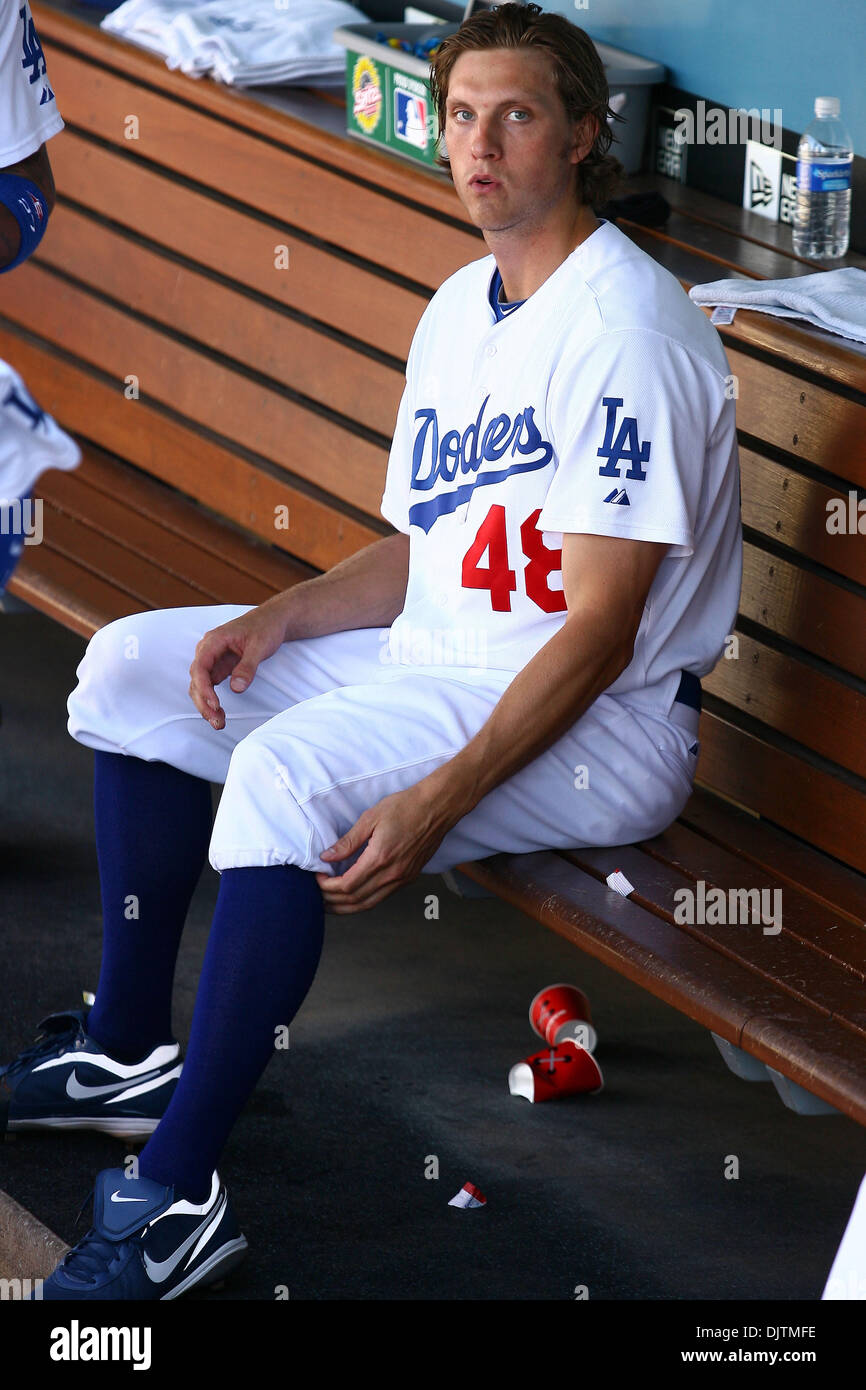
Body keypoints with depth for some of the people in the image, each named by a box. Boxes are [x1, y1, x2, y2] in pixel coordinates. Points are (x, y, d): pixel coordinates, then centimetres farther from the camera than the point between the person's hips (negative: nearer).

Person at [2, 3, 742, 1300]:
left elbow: (601, 621, -24)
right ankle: (129, 1050, 15)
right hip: (432, 662, 10)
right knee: (135, 668, 9)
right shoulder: (461, 308, 12)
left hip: (602, 722, -10)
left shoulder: (625, 324, -19)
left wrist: (438, 801, -30)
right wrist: (284, 616, -3)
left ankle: (176, 1194, -29)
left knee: (290, 773, -33)